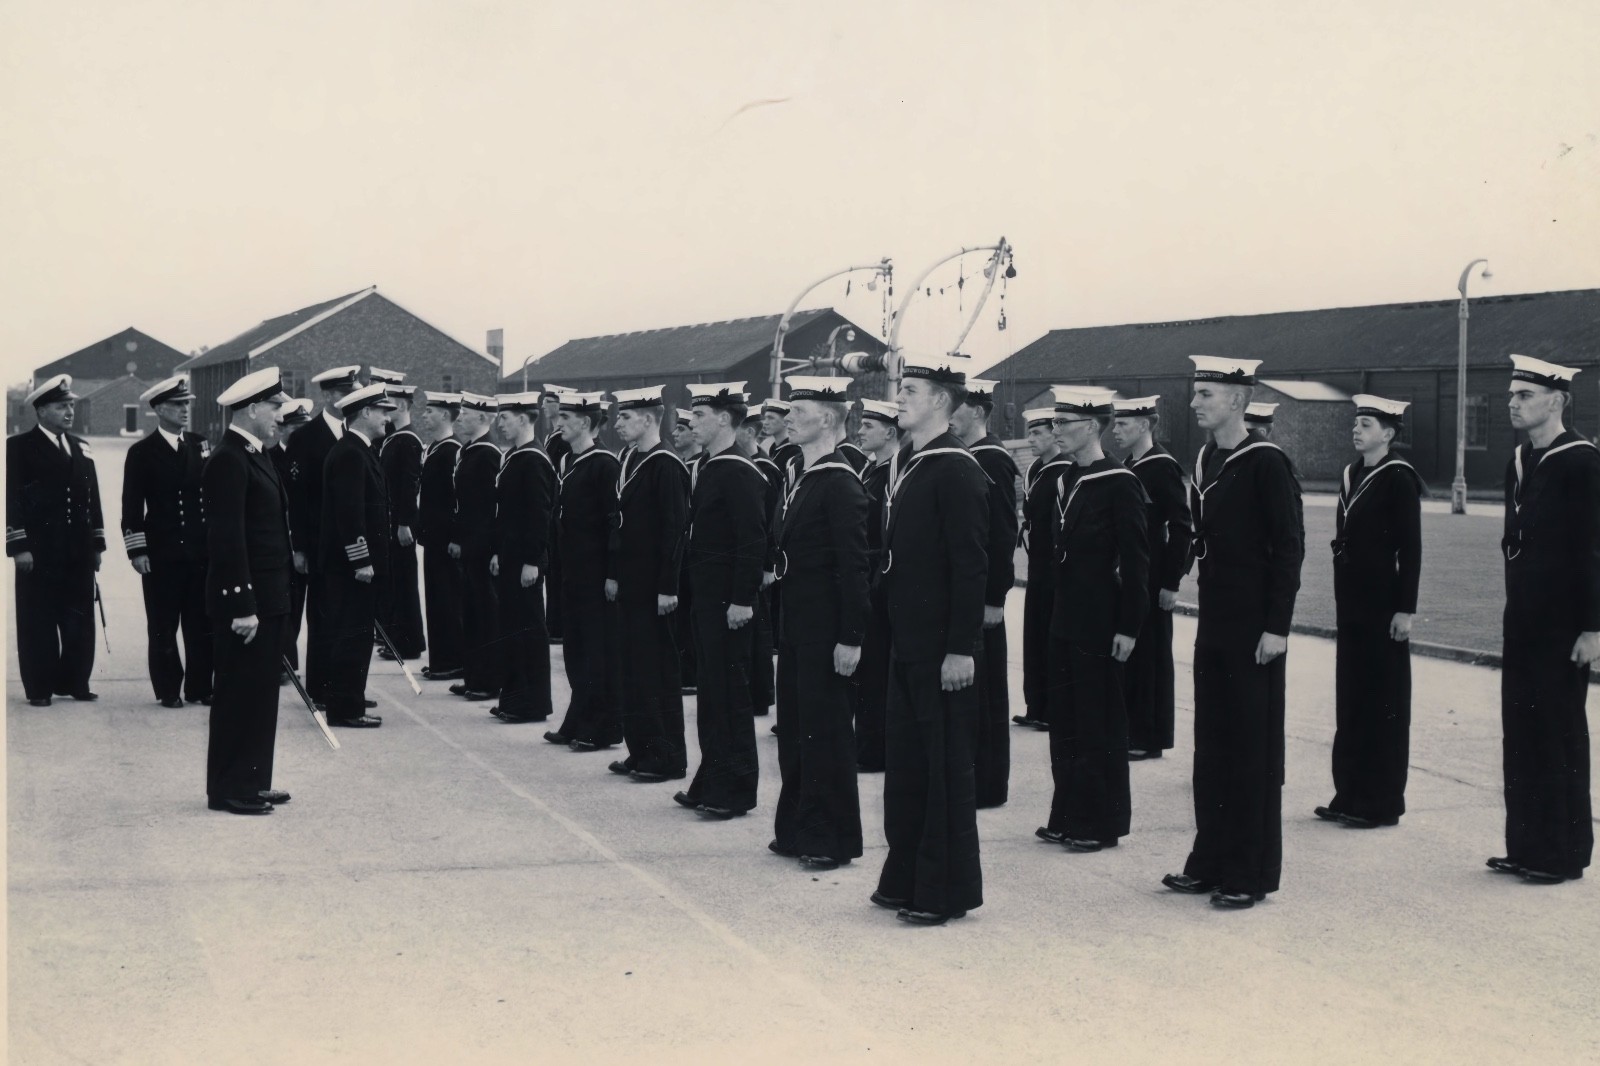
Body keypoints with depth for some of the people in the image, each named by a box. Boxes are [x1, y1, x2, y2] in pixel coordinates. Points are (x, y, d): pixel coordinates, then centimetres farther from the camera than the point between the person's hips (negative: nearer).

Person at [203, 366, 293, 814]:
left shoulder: (255, 455, 15)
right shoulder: (228, 460, -16)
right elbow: (227, 539, -21)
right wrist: (242, 605, -23)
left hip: (267, 598, 10)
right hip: (245, 599, -10)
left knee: (260, 693, 15)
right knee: (238, 694, -2)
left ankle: (252, 781, 23)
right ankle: (229, 789, 6)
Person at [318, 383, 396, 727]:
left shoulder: (357, 450, 16)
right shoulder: (350, 454, -17)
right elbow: (350, 512, -22)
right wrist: (362, 561, -22)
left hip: (351, 563, 10)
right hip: (351, 563, -10)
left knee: (348, 634, 15)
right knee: (353, 634, -6)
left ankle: (344, 700, 22)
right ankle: (345, 708, -2)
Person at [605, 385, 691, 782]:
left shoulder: (665, 464, -14)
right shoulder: (628, 459, 12)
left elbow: (675, 529, -17)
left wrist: (668, 588, -18)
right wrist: (612, 574, 17)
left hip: (652, 588, -9)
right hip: (628, 585, 9)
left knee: (658, 670, -2)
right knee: (634, 667, 12)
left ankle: (668, 757, 5)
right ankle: (641, 750, 20)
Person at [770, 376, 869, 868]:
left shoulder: (840, 484, -15)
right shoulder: (804, 478, 13)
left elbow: (854, 566, -18)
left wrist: (850, 638, -20)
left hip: (825, 625, -9)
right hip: (796, 623, 9)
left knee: (826, 729, -1)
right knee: (795, 727, 14)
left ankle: (832, 839, 8)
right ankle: (798, 828, 23)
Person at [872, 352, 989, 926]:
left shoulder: (955, 469, -14)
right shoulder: (908, 463, 13)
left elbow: (971, 565, -18)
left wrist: (961, 648, -20)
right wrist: (893, 632, 16)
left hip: (941, 648, -9)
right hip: (907, 642, 9)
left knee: (946, 766, 0)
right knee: (906, 763, 14)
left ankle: (947, 891, 9)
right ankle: (906, 879, 25)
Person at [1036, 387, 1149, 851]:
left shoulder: (1119, 483, -13)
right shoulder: (1066, 479, 11)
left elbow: (1136, 560, -14)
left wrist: (1129, 626, -16)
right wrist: (1057, 605, 12)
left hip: (1099, 623, -8)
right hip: (1065, 619, 8)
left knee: (1099, 723, 1)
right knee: (1065, 720, 13)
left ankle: (1101, 822, 10)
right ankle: (1068, 816, 22)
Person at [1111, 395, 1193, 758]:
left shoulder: (1163, 467, -12)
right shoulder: (1127, 467, 13)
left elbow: (1182, 528, -15)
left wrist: (1171, 582, -16)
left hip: (1151, 582, -8)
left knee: (1149, 657, -1)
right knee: (1127, 656, 11)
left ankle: (1149, 739, 6)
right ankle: (1130, 731, 19)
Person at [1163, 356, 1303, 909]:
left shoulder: (1265, 462, -12)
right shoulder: (1205, 460, 11)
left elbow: (1289, 546, -14)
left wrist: (1277, 626, -17)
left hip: (1253, 629, -8)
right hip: (1213, 624, 8)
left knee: (1253, 749, 0)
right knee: (1211, 745, 12)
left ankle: (1251, 874, 8)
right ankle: (1211, 861, 22)